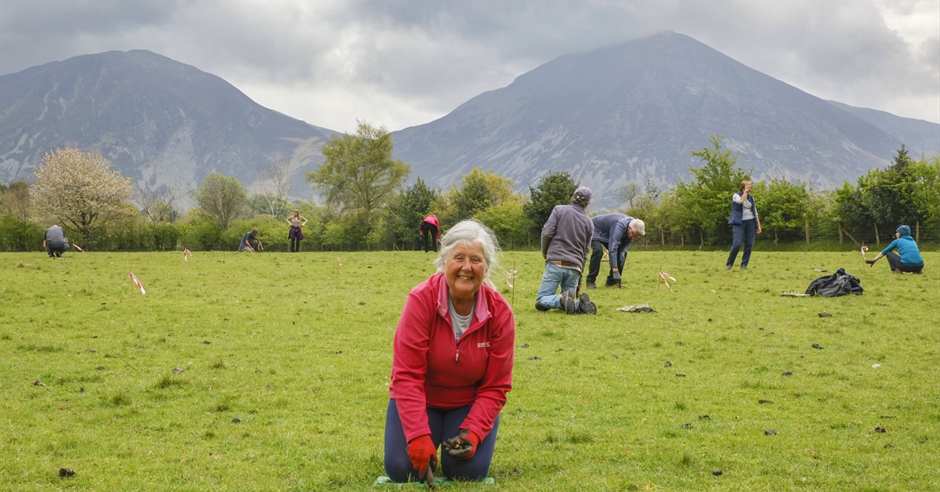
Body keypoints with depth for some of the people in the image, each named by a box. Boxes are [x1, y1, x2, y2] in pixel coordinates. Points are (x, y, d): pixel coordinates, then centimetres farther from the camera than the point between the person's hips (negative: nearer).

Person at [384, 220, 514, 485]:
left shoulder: (500, 312, -16)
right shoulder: (421, 300, -23)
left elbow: (495, 387, -11)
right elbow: (407, 375, -25)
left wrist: (474, 432, -24)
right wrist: (419, 435, -33)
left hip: (470, 404, 1)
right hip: (421, 400, -1)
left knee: (468, 472, -18)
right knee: (402, 470, -18)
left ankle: (455, 438, 17)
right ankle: (434, 437, 16)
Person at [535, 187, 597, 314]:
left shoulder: (559, 210, 3)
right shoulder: (589, 223, 15)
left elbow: (547, 232, -7)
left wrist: (544, 251, 13)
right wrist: (579, 280, 23)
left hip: (556, 262, -4)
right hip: (575, 268, 4)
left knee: (541, 302, -2)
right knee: (566, 303, 14)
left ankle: (563, 299, -30)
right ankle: (581, 304, -18)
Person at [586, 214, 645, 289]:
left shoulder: (634, 228, -16)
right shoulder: (619, 226, -41)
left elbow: (627, 242, 3)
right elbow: (612, 249, -47)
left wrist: (623, 251, -20)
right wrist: (615, 270, -51)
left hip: (608, 234, 8)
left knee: (622, 253, -6)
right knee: (598, 250, -31)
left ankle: (611, 281, 1)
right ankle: (590, 281, -20)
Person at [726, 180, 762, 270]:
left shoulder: (751, 197, 13)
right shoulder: (736, 195, 0)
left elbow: (755, 212, 17)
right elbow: (741, 201, -24)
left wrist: (758, 225, 12)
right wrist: (745, 191, -13)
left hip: (751, 222, 5)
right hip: (739, 223, -5)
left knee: (749, 244, -2)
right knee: (737, 244, -15)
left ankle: (744, 265, 7)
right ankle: (729, 264, -1)